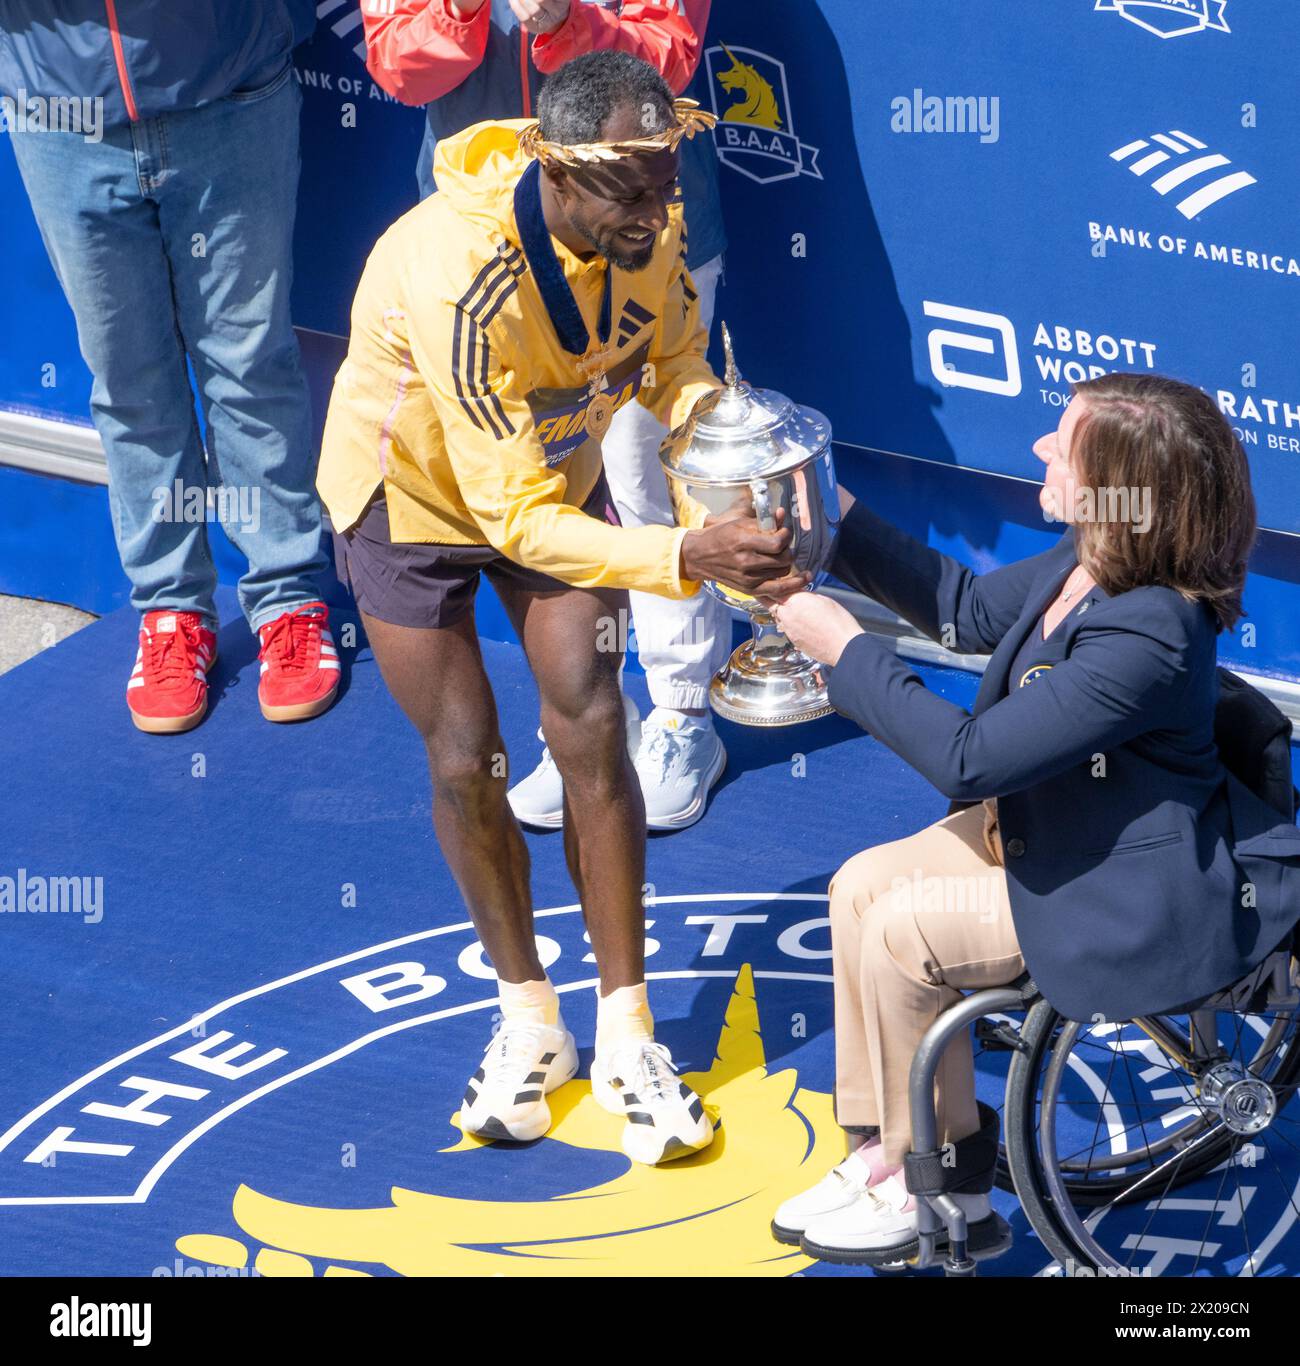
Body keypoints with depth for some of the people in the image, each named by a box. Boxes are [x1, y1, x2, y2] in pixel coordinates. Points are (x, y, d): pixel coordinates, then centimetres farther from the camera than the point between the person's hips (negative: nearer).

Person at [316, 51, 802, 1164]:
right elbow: (514, 519, -39)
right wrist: (683, 557, -49)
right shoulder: (460, 276, -42)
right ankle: (530, 1020, 20)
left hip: (556, 474, 4)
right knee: (467, 760, -2)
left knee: (591, 731, -5)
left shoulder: (647, 228, -24)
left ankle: (627, 1034, 6)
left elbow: (678, 371, -7)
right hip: (417, 492, -4)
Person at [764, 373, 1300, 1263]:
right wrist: (834, 524, 12)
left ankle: (942, 1187, 6)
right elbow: (970, 610, 16)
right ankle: (882, 1150, 11)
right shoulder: (1091, 565, -5)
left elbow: (969, 759, -31)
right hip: (1053, 823, 10)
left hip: (1140, 896, -10)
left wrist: (844, 649, -23)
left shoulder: (1144, 638, -34)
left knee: (903, 930, -16)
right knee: (862, 886, 1)